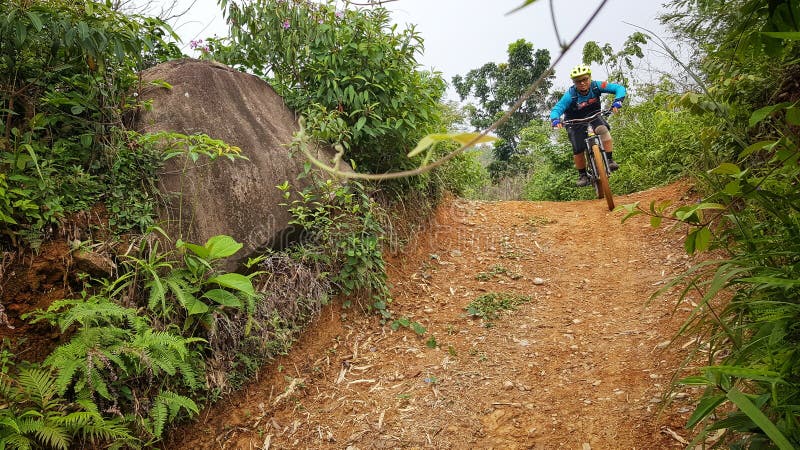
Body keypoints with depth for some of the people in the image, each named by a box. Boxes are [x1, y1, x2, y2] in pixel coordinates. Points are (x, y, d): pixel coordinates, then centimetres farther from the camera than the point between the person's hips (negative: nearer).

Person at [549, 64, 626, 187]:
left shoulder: (596, 86, -22)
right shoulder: (570, 95, -27)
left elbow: (620, 89, -22)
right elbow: (556, 109, -34)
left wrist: (617, 102, -41)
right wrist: (555, 120, -56)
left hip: (593, 116, 1)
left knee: (603, 129, -31)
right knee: (578, 149, -14)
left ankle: (610, 160, -21)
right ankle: (582, 175, 11)